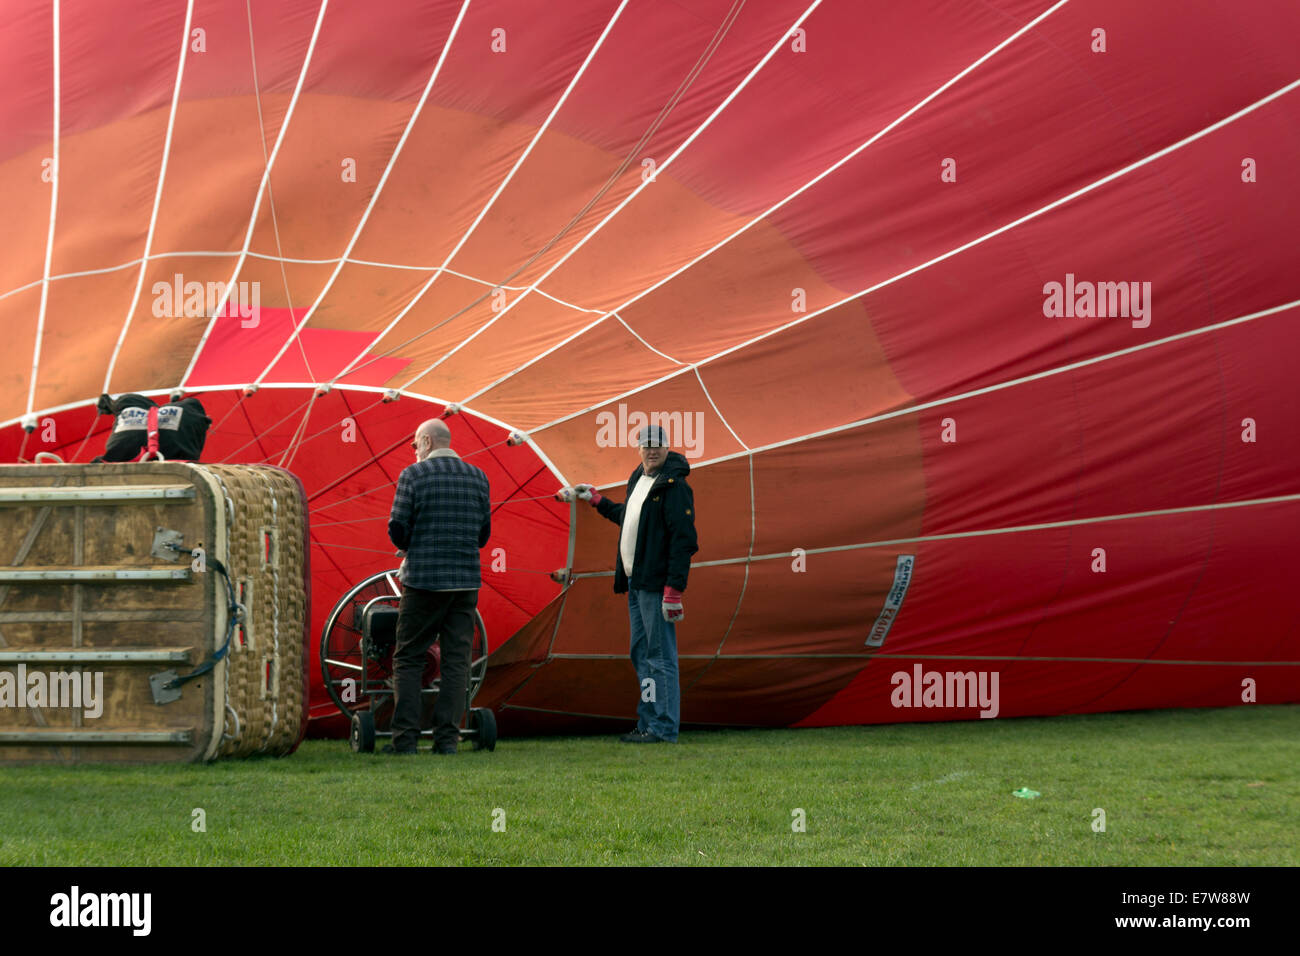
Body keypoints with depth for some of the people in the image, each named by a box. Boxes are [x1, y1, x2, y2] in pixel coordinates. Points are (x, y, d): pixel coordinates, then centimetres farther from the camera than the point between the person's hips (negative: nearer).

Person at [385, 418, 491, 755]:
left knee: (408, 659, 4)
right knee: (456, 660, 5)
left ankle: (405, 738, -1)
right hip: (466, 580, 3)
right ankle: (447, 737, 1)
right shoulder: (477, 477, 8)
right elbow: (484, 533, 11)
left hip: (423, 579, -3)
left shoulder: (413, 475, -5)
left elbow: (397, 529, -6)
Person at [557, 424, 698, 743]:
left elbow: (683, 540, -18)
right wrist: (595, 499, 42)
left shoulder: (674, 486, -12)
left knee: (660, 655, -8)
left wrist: (673, 589, -23)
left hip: (656, 584, -9)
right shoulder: (638, 479, 17)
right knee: (641, 653, 12)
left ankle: (664, 728, -6)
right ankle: (648, 723, 17)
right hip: (635, 583, 9)